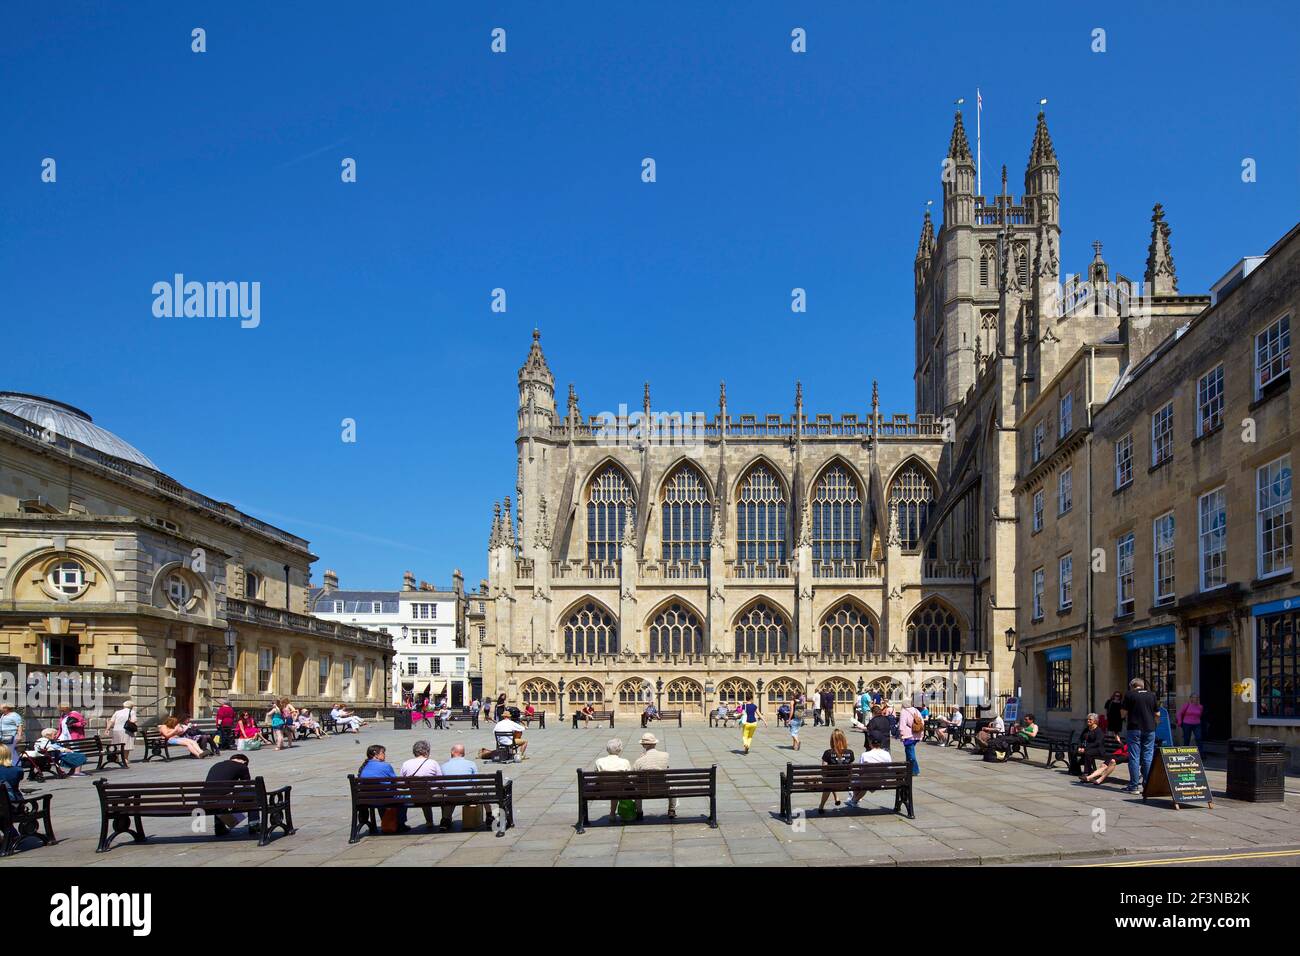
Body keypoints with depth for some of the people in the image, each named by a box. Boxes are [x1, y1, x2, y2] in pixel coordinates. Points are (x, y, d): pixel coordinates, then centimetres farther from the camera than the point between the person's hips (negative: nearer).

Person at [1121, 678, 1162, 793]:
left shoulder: (1129, 695, -2)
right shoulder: (1152, 695, 7)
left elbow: (1124, 713, -2)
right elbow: (1157, 714, 10)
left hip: (1134, 728, -3)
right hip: (1150, 729, 3)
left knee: (1134, 758, 0)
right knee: (1148, 758, 7)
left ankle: (1134, 786, 0)